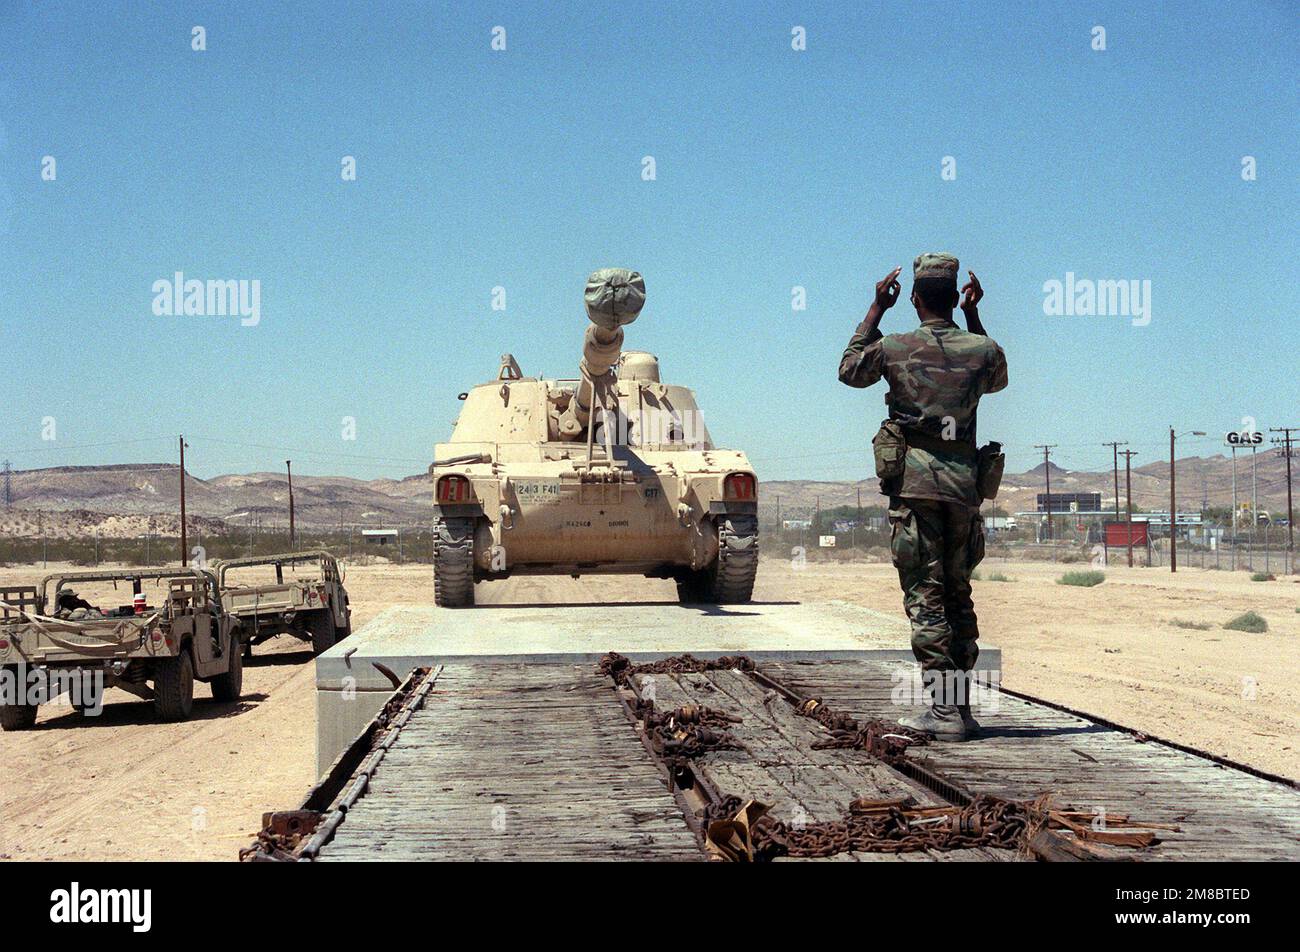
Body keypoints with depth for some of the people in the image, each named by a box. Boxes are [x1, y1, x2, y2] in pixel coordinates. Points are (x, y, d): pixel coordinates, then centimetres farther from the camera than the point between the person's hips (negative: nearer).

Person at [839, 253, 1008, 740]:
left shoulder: (893, 348, -2)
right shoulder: (982, 350, 3)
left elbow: (849, 369, 19)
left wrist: (876, 308, 22)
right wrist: (974, 315, 27)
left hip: (914, 484, -3)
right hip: (963, 484, 3)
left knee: (925, 596, -4)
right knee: (957, 595, 13)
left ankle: (943, 709, -9)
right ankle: (960, 704, 16)